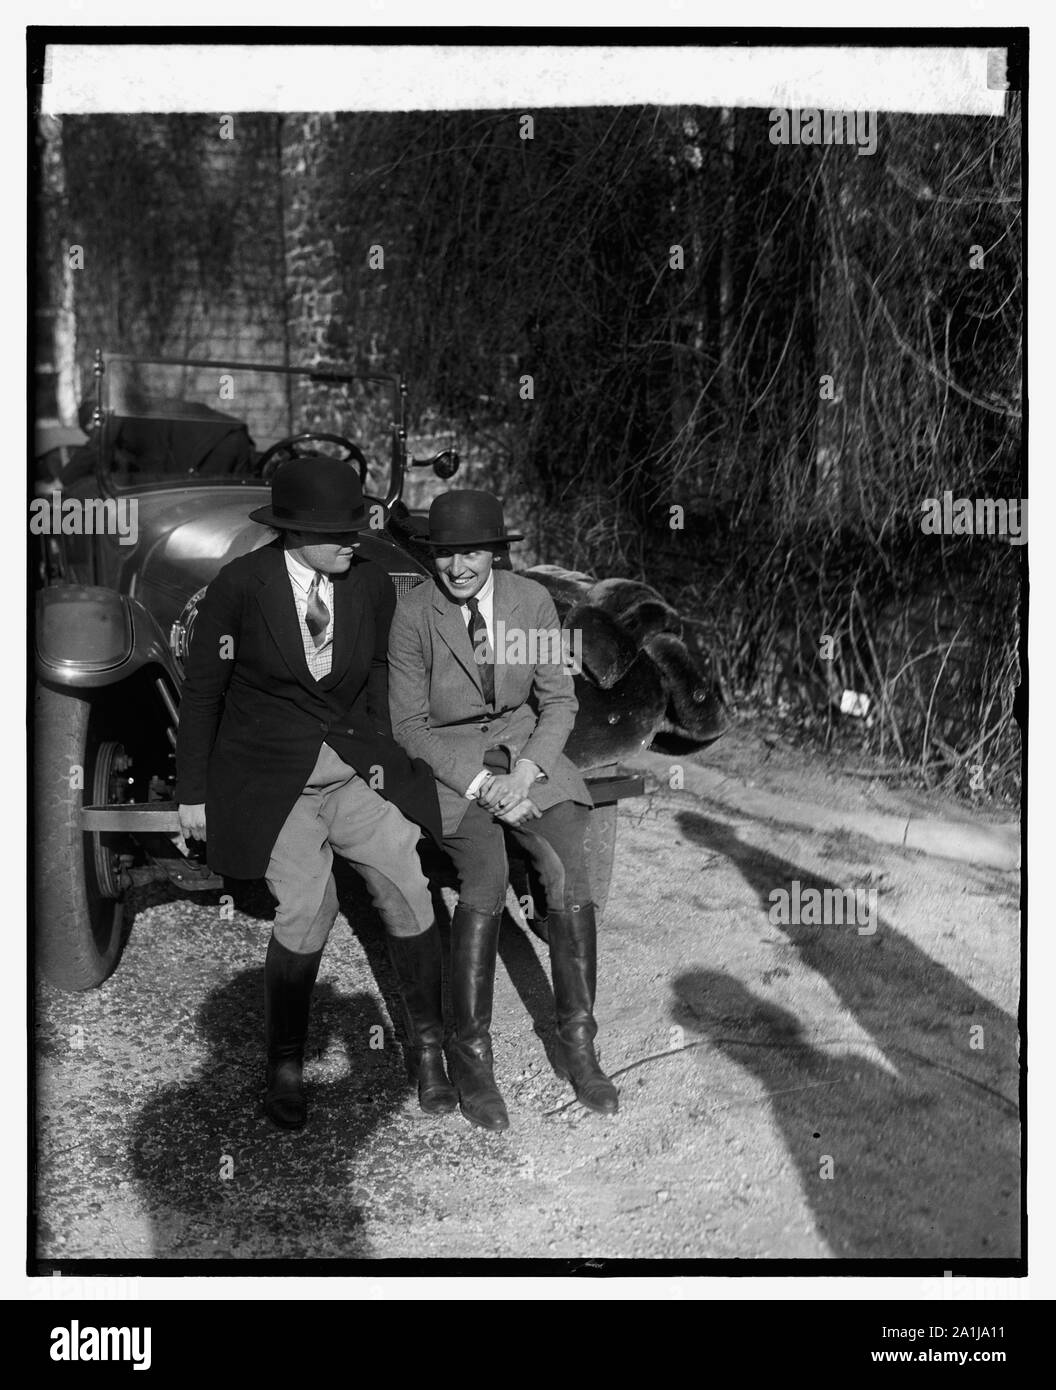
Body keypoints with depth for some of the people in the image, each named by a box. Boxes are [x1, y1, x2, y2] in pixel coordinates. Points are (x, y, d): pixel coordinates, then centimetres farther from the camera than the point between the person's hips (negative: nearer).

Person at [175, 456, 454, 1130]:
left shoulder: (372, 584, -2)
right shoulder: (242, 585, -11)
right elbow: (202, 690, -2)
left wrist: (381, 751, 9)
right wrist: (193, 793, 1)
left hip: (355, 770, 3)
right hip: (273, 781, -3)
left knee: (407, 892, -8)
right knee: (307, 910, -15)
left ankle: (428, 1042, 14)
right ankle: (285, 1063, 8)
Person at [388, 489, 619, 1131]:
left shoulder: (532, 601, -1)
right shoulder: (414, 614, -8)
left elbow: (559, 700, 4)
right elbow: (410, 725, -5)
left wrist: (526, 769, -13)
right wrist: (479, 784, -16)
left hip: (525, 750, 3)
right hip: (448, 760, -2)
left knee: (569, 872, -20)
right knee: (487, 875, -27)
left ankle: (578, 1045, -7)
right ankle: (471, 1053, -15)